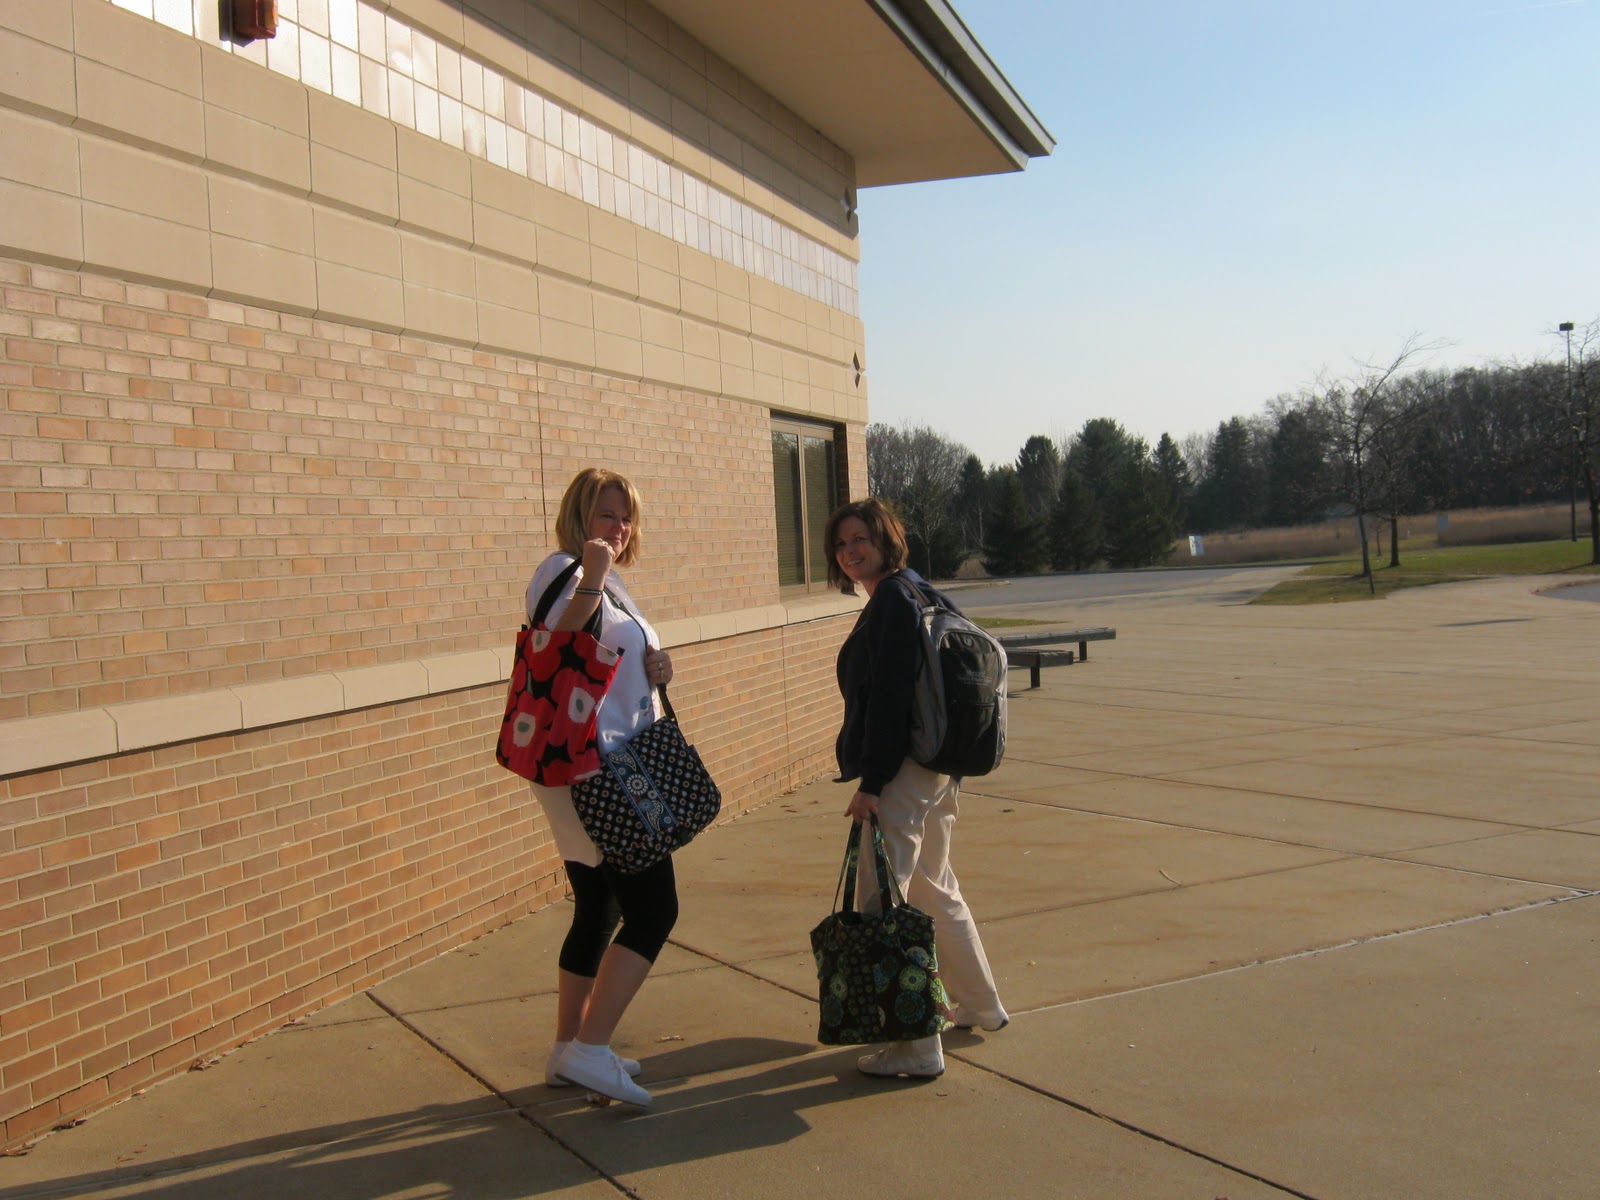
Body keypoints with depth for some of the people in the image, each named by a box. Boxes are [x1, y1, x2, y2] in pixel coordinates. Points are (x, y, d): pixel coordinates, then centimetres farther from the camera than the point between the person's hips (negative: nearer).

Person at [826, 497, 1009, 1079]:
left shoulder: (893, 599, -15)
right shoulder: (915, 592, 15)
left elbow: (888, 697, -21)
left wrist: (871, 781, -21)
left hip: (903, 771, -11)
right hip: (936, 767, 11)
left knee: (879, 903, -7)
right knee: (934, 890, 24)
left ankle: (916, 1046, -3)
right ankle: (980, 1005, 39)